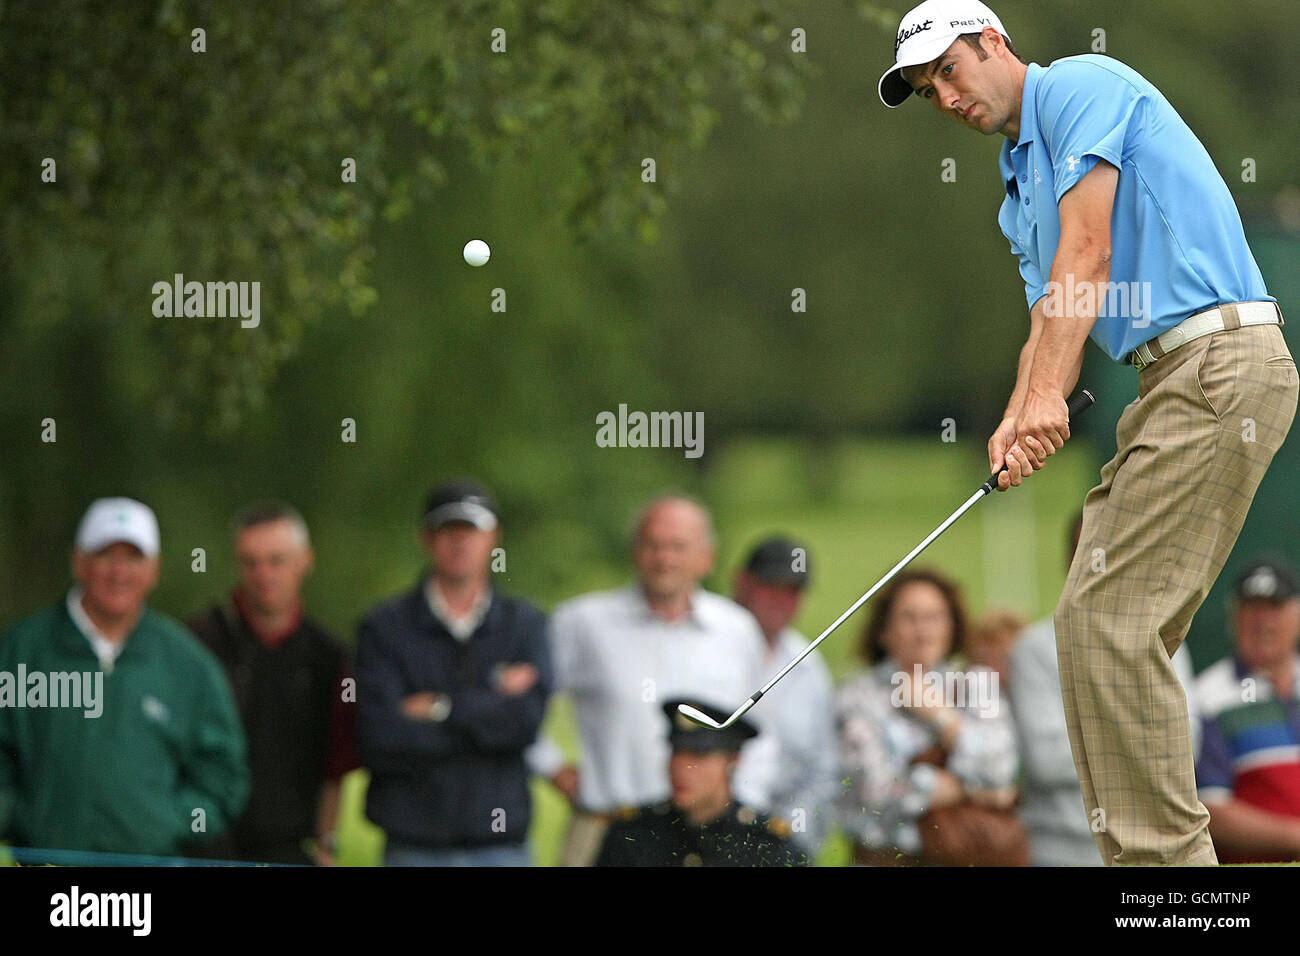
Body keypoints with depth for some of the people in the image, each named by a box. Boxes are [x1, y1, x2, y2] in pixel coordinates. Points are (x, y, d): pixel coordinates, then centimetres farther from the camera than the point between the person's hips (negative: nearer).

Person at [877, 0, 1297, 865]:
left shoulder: (1080, 87, -3)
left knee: (1110, 624, -14)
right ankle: (1142, 851, 8)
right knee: (1098, 625, 8)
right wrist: (1016, 422, -4)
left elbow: (1087, 255, -13)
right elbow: (1051, 320, 17)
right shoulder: (1021, 189, 25)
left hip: (1221, 361, -10)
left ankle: (1163, 854, -14)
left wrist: (1049, 395, -20)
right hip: (1175, 378, 10)